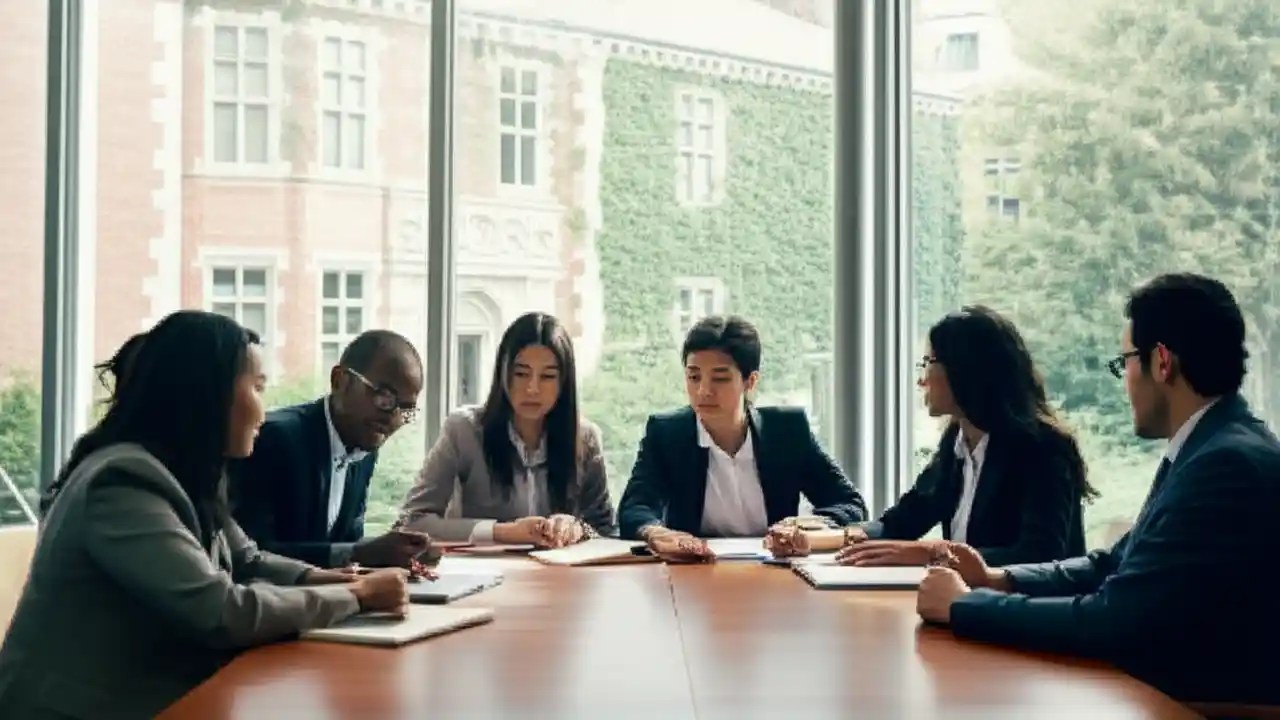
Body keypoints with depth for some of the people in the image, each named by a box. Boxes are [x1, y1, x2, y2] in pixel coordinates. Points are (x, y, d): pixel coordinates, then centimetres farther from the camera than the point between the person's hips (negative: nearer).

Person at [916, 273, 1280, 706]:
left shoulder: (1229, 465, -22)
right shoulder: (1213, 448, 9)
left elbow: (1113, 622, -25)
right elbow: (1118, 564, 14)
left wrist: (964, 604, -15)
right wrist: (998, 580, 2)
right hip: (1171, 688, 8)